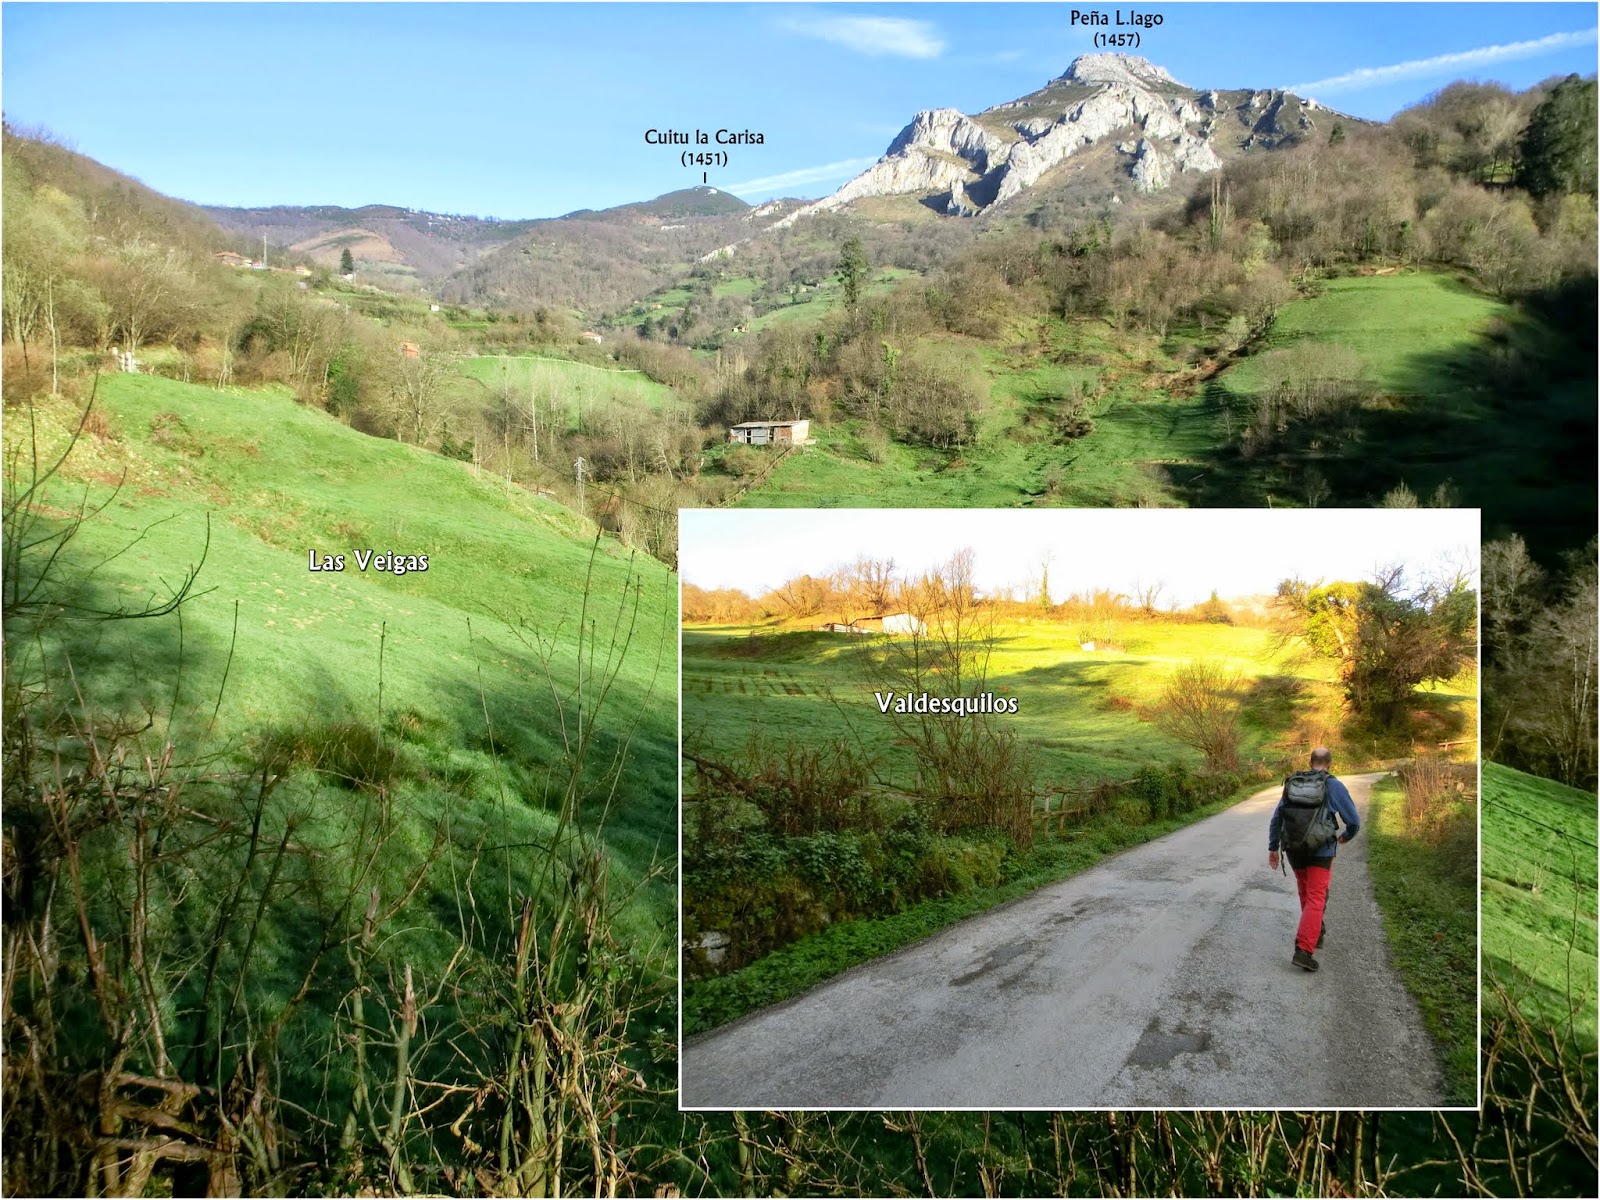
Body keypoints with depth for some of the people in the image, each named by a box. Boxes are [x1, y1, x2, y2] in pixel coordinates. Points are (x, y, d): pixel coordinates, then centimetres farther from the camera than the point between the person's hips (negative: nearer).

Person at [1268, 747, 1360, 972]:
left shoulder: (1292, 784, 5)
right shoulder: (1335, 787, -7)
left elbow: (1277, 818, 5)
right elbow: (1353, 821, -2)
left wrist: (1273, 848, 11)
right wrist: (1346, 836, 21)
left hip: (1294, 849, 4)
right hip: (1320, 852, -4)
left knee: (1307, 891, 27)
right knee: (1315, 901, -4)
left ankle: (1315, 931, 43)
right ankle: (1303, 951, -15)